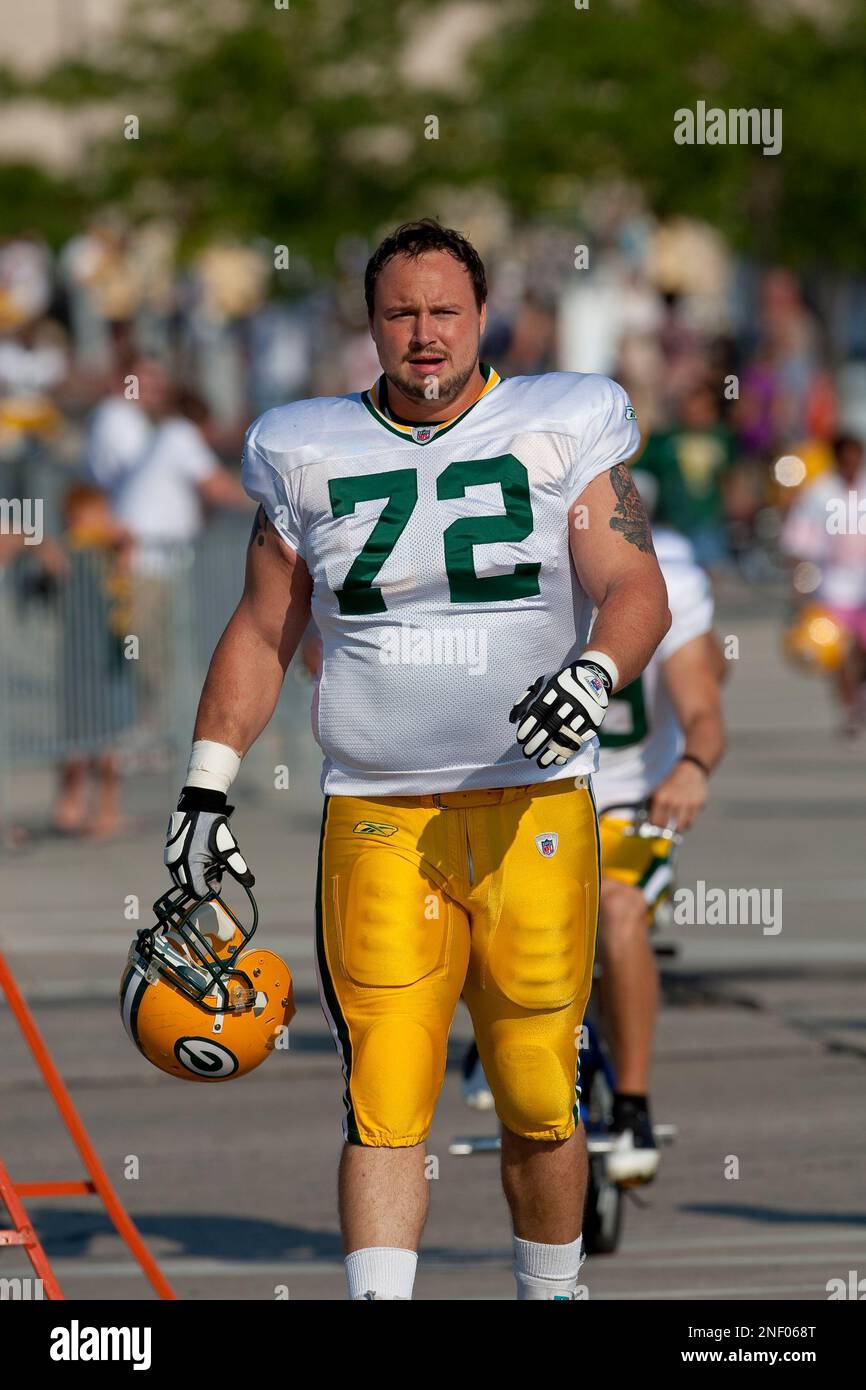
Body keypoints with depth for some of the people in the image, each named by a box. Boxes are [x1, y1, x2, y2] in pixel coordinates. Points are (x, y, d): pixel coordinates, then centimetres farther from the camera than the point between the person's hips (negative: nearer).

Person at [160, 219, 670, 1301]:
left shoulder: (562, 430, 5)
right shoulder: (310, 454, 11)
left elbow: (635, 587, -3)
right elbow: (260, 635, 17)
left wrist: (593, 675, -24)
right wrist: (206, 789, 9)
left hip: (533, 807, -1)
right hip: (375, 817, 1)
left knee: (538, 1108, 2)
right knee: (384, 1106, -10)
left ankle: (550, 1301, 22)